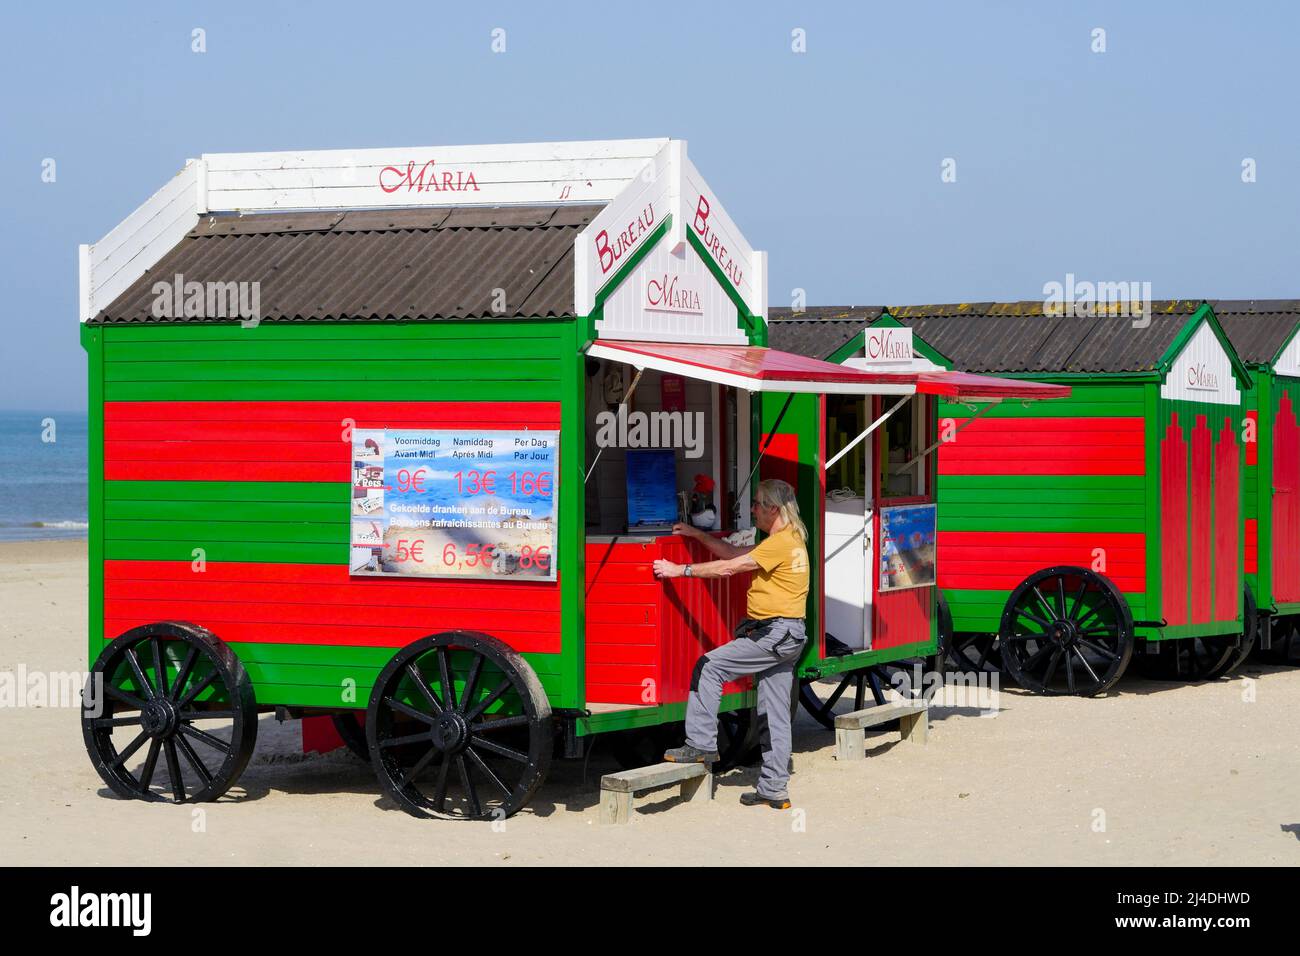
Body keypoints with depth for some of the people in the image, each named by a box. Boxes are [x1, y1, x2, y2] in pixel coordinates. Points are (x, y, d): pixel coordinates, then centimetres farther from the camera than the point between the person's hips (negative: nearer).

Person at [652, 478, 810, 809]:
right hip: (788, 636, 10)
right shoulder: (791, 539, 17)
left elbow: (728, 568, -16)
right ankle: (774, 789, 11)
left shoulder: (780, 543, -14)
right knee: (774, 715, 10)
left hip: (774, 633, -10)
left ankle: (701, 744, -6)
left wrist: (680, 570, -12)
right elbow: (734, 554, 22)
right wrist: (697, 534, 20)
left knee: (709, 667, -6)